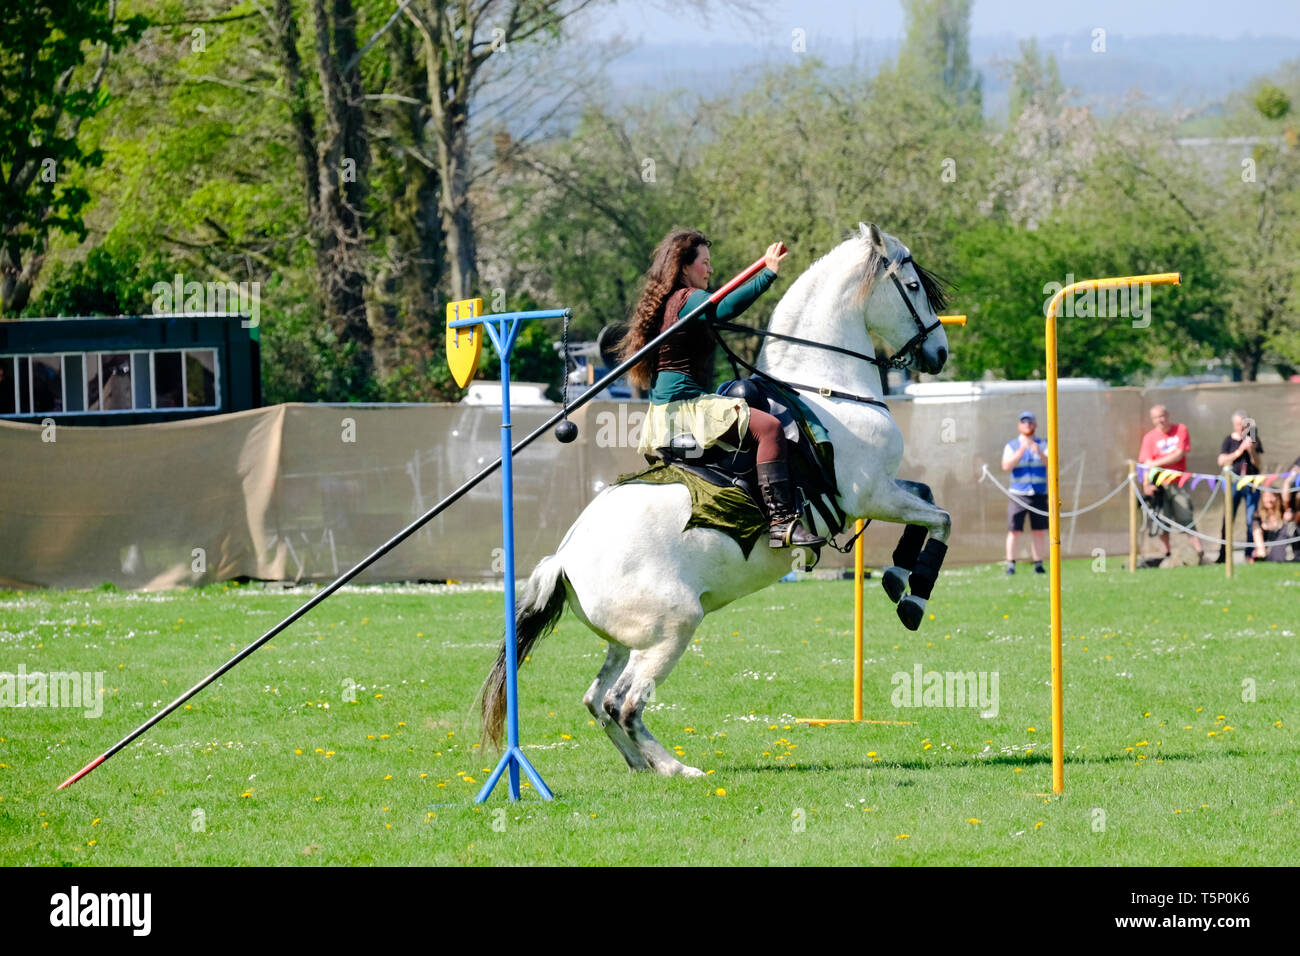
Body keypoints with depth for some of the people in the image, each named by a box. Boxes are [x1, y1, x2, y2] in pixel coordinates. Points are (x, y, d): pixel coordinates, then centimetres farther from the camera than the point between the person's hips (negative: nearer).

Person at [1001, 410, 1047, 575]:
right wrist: (1022, 450, -18)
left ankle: (1038, 564, 8)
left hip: (1039, 494, 2)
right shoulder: (1012, 446, 7)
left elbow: (1050, 463, -6)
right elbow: (1006, 466, -8)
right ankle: (1010, 564, -6)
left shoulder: (1043, 444, 10)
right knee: (1014, 530, -8)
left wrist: (1039, 453, -25)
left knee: (1038, 530, 3)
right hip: (1018, 494, -2)